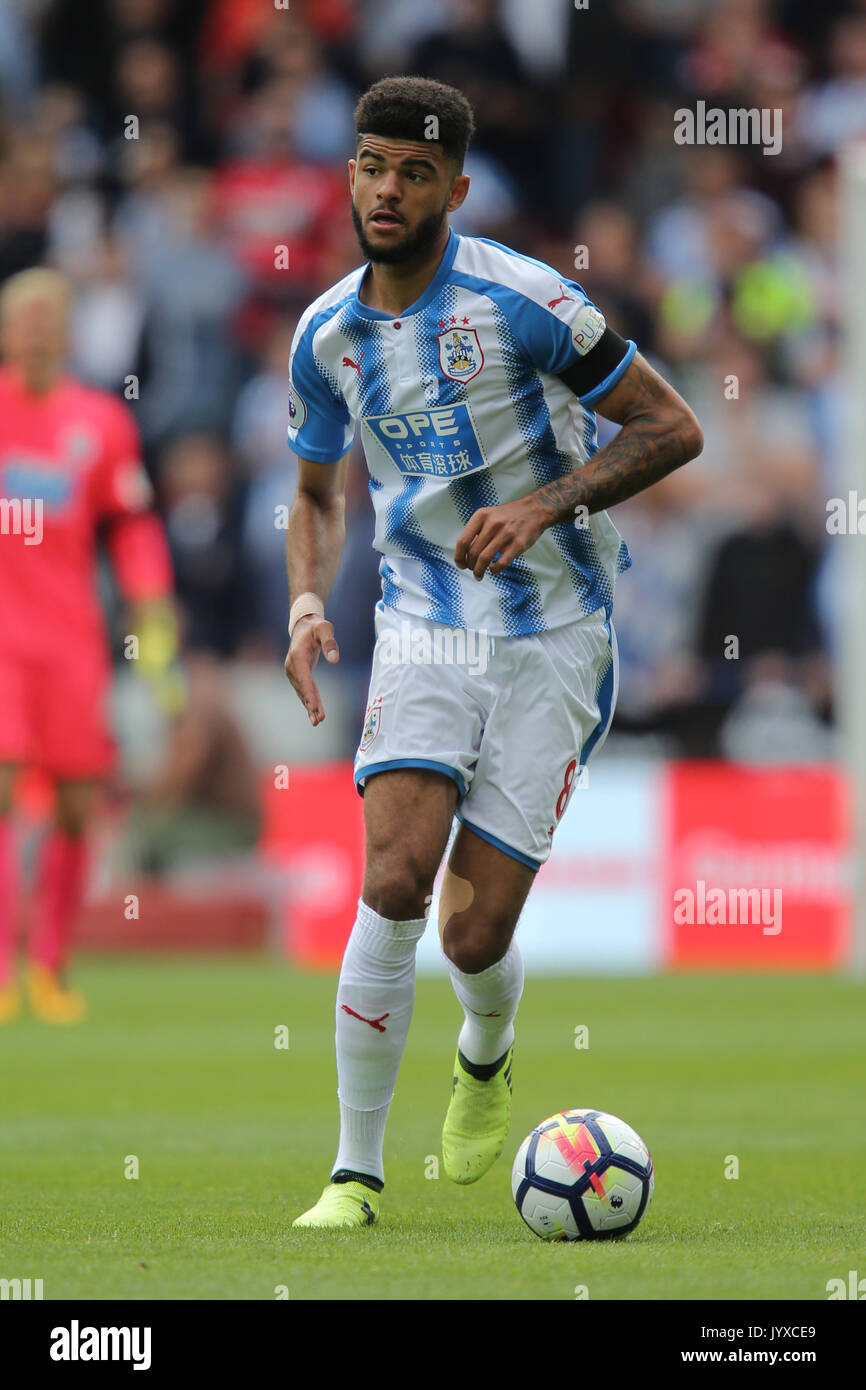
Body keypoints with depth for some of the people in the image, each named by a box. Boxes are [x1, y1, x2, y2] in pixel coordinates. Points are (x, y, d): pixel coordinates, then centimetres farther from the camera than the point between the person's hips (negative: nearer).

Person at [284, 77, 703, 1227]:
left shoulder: (520, 299, -13)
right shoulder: (327, 335, 3)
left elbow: (672, 429, -8)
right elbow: (318, 493, 19)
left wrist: (549, 503, -21)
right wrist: (307, 605, 0)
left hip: (553, 636, -3)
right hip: (423, 632, 3)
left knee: (475, 933, -5)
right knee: (393, 885, -18)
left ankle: (487, 1058, 34)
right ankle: (356, 1175, -9)